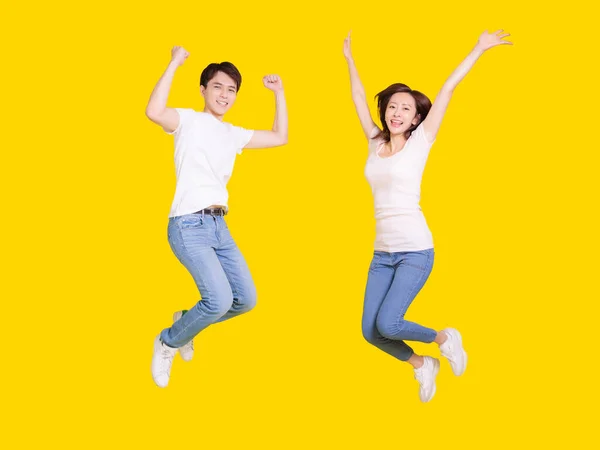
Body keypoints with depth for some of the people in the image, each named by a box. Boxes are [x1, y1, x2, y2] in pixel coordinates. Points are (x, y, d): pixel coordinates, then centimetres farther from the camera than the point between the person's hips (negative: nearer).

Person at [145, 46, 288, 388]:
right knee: (220, 300, -20)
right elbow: (154, 112, -24)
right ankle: (168, 343, 7)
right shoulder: (189, 120, -3)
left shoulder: (235, 135, 17)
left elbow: (281, 137, 21)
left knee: (246, 299, 7)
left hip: (220, 226, 8)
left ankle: (186, 323, 30)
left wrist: (279, 93, 18)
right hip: (189, 225, -8)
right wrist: (175, 64, -21)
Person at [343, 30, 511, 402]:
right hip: (382, 253, 5)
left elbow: (448, 89, -3)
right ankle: (422, 365, 25)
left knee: (388, 325, -17)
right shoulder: (376, 143, 10)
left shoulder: (419, 142, -1)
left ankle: (445, 339, 12)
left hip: (415, 251, -5)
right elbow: (359, 99, 21)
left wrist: (479, 49, -2)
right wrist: (349, 59, 28)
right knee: (371, 331, -1)